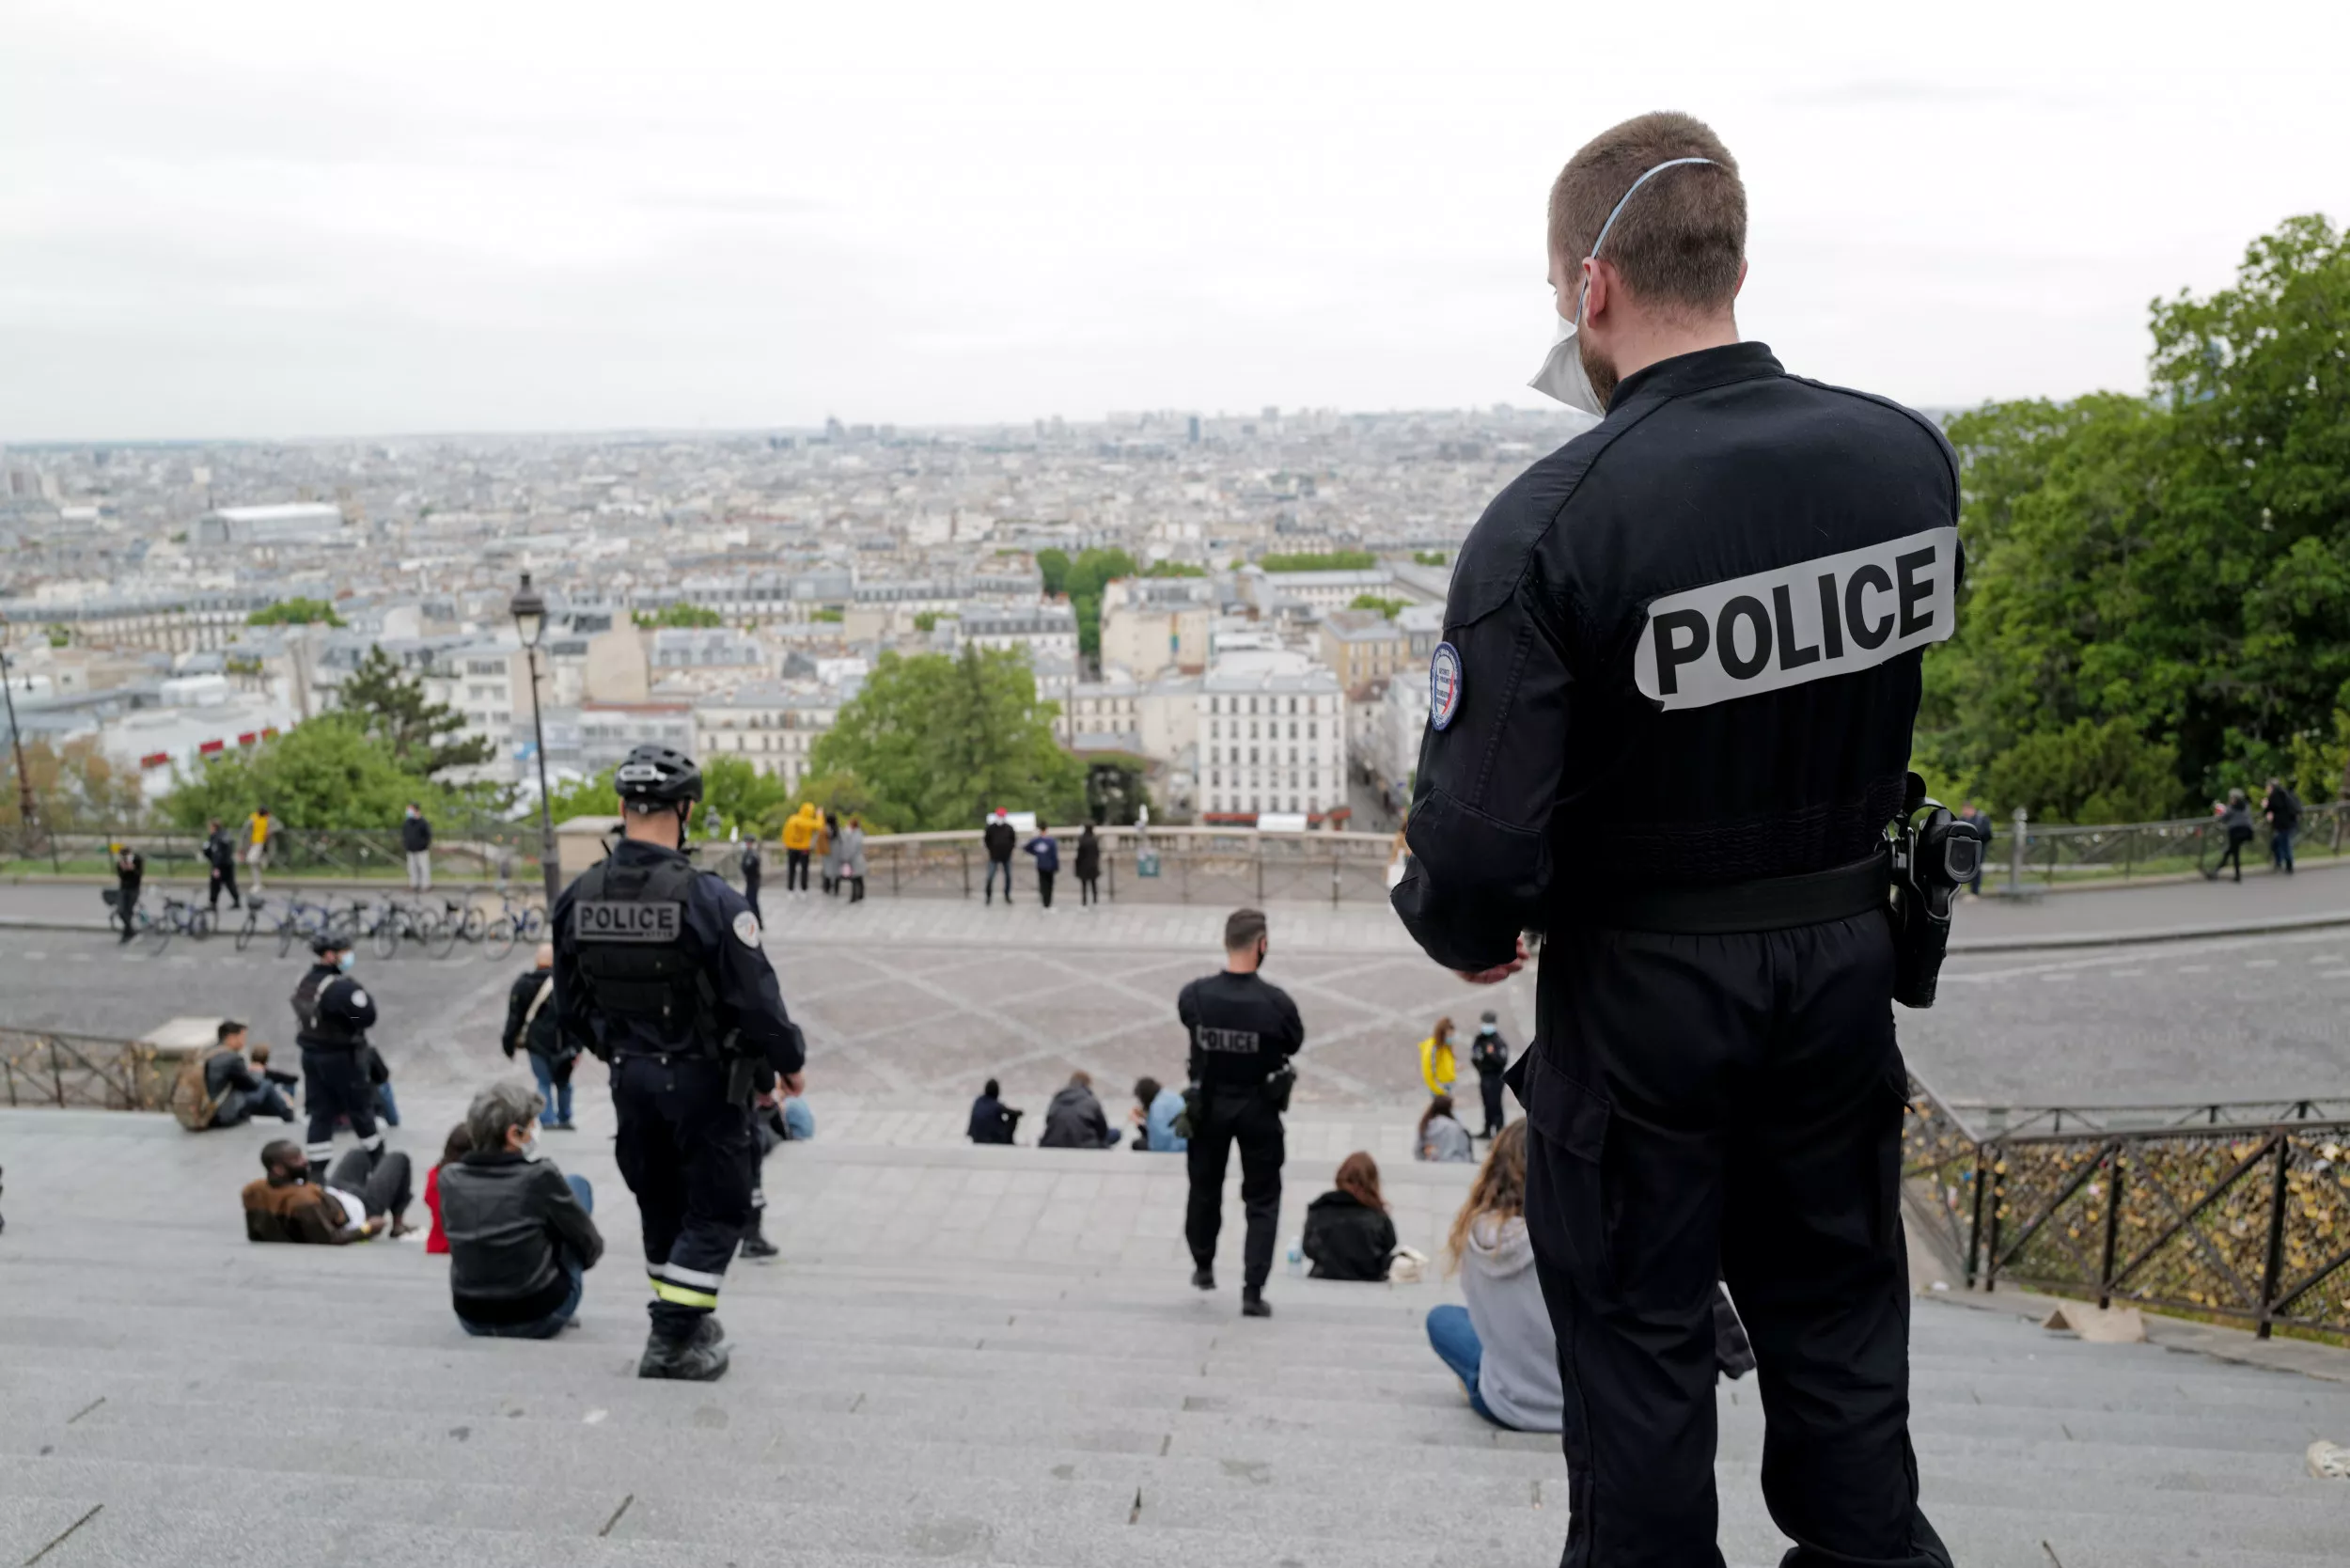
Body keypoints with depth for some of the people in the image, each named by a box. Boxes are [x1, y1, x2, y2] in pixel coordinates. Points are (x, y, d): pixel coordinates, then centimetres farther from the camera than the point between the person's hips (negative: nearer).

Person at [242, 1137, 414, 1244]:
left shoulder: (254, 1192, -24)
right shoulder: (304, 1201, -46)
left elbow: (255, 1234, -7)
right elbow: (329, 1240, -39)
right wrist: (367, 1228, -25)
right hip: (360, 1208, -7)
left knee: (359, 1155, 33)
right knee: (398, 1159, 13)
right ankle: (398, 1224, 26)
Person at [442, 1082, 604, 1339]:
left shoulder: (449, 1178, -6)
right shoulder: (540, 1176, -18)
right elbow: (592, 1245, -6)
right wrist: (586, 1253, 18)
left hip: (471, 1318, 5)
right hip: (539, 1317, -5)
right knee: (578, 1186, 12)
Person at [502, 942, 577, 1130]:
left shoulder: (522, 984, 1)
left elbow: (514, 1017, 4)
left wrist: (509, 1044, 11)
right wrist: (576, 1047, -7)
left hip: (536, 1043, 1)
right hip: (561, 1044, -1)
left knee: (544, 1082, 7)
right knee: (563, 1082, 16)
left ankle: (548, 1120, -5)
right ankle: (565, 1119, 23)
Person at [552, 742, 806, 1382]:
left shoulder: (578, 898, -5)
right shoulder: (707, 898, -23)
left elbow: (569, 1008, 7)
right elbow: (757, 1000, -18)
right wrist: (790, 1062, -1)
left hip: (630, 1077, 6)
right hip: (702, 1078, -6)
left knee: (660, 1204, 21)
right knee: (715, 1209, 9)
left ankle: (685, 1322, 34)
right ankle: (672, 1340, 7)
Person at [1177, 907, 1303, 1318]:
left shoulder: (1194, 996, -16)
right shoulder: (1276, 1002, -22)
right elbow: (1294, 1043, -4)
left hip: (1208, 1105, 2)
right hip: (1257, 1109, -2)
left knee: (1204, 1187, 23)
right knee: (1262, 1201, 11)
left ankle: (1203, 1266, 42)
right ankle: (1253, 1292, 6)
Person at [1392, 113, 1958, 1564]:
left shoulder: (1548, 523, -25)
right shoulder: (1911, 455, -7)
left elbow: (1478, 845, -25)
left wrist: (1469, 936, -5)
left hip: (1641, 984, -5)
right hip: (1845, 953, 5)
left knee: (1638, 1329, 15)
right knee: (1836, 1305, 24)